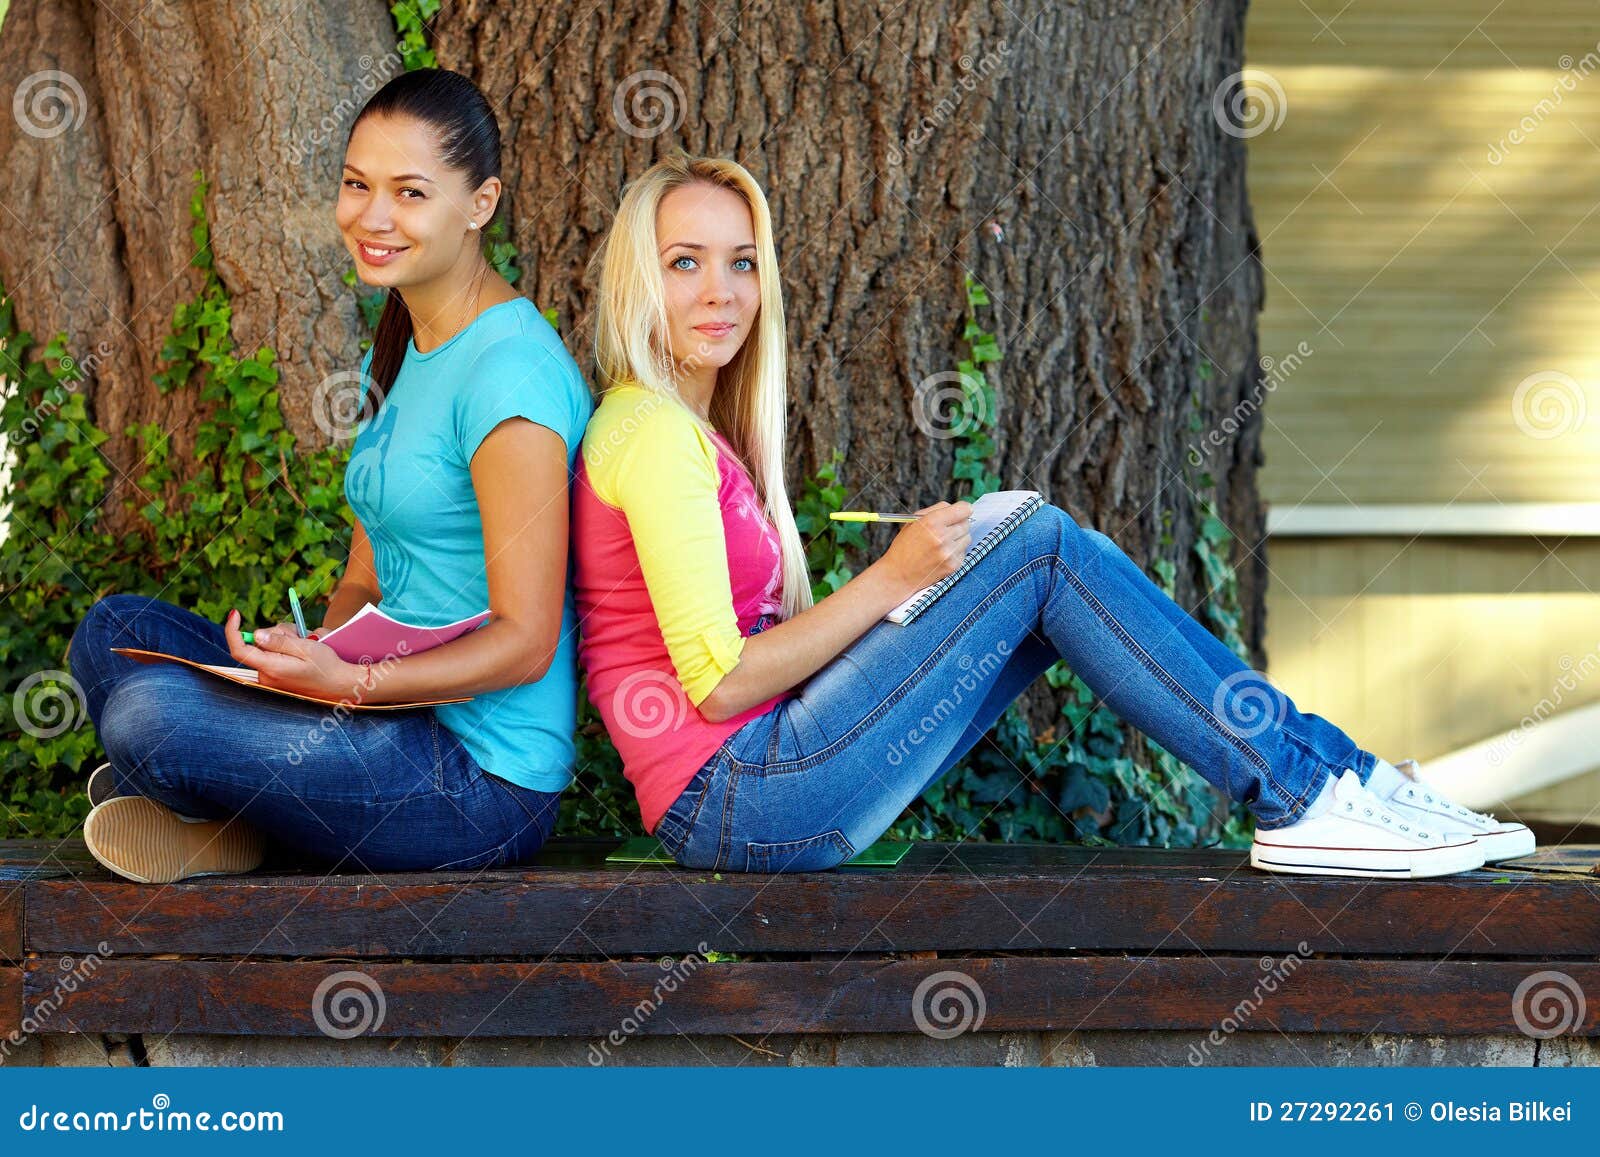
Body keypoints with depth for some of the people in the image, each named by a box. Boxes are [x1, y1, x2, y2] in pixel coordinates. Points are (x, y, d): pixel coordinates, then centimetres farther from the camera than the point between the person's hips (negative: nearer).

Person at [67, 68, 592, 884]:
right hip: (407, 723, 10)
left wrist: (348, 682, -30)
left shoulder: (509, 372, -17)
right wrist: (314, 653, -7)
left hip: (486, 780, -10)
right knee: (116, 630, 6)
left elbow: (524, 641, -19)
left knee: (149, 714, -23)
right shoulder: (400, 352, 14)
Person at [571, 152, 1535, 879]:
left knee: (1048, 566, 4)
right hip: (738, 799, -9)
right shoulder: (653, 432, -12)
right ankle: (1303, 799, -8)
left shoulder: (695, 430, 19)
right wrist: (891, 579, -12)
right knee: (1043, 548, -10)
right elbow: (716, 682, -18)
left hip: (767, 787, 9)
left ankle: (1339, 772, 1)